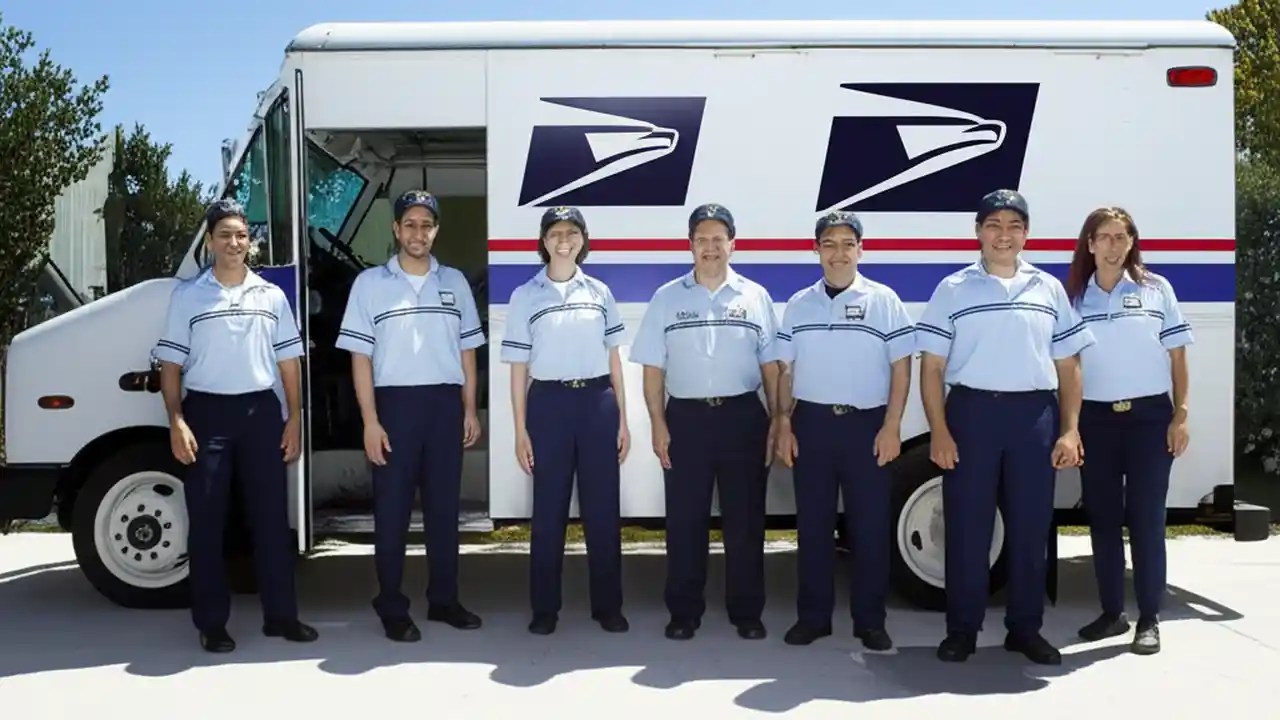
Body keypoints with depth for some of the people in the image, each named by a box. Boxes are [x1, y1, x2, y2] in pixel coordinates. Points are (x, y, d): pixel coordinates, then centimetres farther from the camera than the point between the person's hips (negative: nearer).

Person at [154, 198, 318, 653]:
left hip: (261, 411, 2)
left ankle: (280, 615, 14)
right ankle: (211, 623, 12)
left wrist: (294, 418, 3)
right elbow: (171, 365, 1)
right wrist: (176, 421, -10)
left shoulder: (271, 296, 10)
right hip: (207, 412, -2)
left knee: (270, 517, 5)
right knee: (206, 522, 3)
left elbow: (288, 362, 11)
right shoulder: (187, 296, 3)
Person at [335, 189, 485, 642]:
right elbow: (360, 356, -3)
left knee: (444, 506, 9)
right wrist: (370, 420, -10)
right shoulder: (370, 283, 1)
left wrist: (470, 409, 7)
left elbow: (467, 350, 13)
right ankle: (392, 608, 11)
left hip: (446, 403, 3)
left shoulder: (455, 282, 10)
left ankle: (443, 600, 20)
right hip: (395, 403, -3)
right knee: (392, 509, 2)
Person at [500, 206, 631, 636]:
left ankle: (607, 605, 17)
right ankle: (544, 608, 16)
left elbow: (613, 359, 11)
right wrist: (520, 430, -1)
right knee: (548, 510, 5)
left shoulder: (600, 293, 8)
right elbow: (519, 368, 3)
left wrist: (623, 419, 6)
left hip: (598, 401, 1)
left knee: (602, 508, 5)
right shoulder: (525, 296, 3)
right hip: (549, 403, -1)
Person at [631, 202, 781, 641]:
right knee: (684, 520, 5)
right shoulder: (667, 298, 6)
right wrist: (658, 423, -3)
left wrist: (778, 420, -1)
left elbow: (771, 364, 6)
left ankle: (746, 613, 17)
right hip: (686, 417, 0)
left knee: (745, 519, 5)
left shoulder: (755, 297, 6)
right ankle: (683, 612, 16)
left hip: (743, 416, 0)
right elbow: (653, 367, 4)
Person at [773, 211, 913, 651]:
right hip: (812, 423, 3)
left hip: (866, 424, -2)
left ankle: (869, 622, 14)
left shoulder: (884, 300, 0)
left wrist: (891, 426, -8)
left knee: (870, 526, 3)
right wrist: (784, 425, 4)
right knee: (812, 524, 7)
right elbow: (785, 371, 11)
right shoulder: (799, 305, 9)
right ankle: (813, 616, 18)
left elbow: (901, 368, -1)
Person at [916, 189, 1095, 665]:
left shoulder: (1049, 289, 11)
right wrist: (939, 430, -8)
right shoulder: (953, 289, 4)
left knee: (1031, 525, 6)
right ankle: (962, 628, 13)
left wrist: (1070, 430, 1)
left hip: (1035, 415, 2)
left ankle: (1025, 628, 19)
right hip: (971, 412, -2)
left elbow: (1067, 367, 11)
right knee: (966, 524, 2)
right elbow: (932, 367, 1)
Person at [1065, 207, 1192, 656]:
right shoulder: (1075, 298, 4)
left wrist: (1180, 416, -3)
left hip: (1149, 416, -2)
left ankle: (1149, 619, 9)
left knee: (1146, 518, 1)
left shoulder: (1156, 289, 2)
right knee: (1102, 517, 8)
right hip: (1095, 418, 2)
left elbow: (1177, 357, 4)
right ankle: (1111, 612, 21)